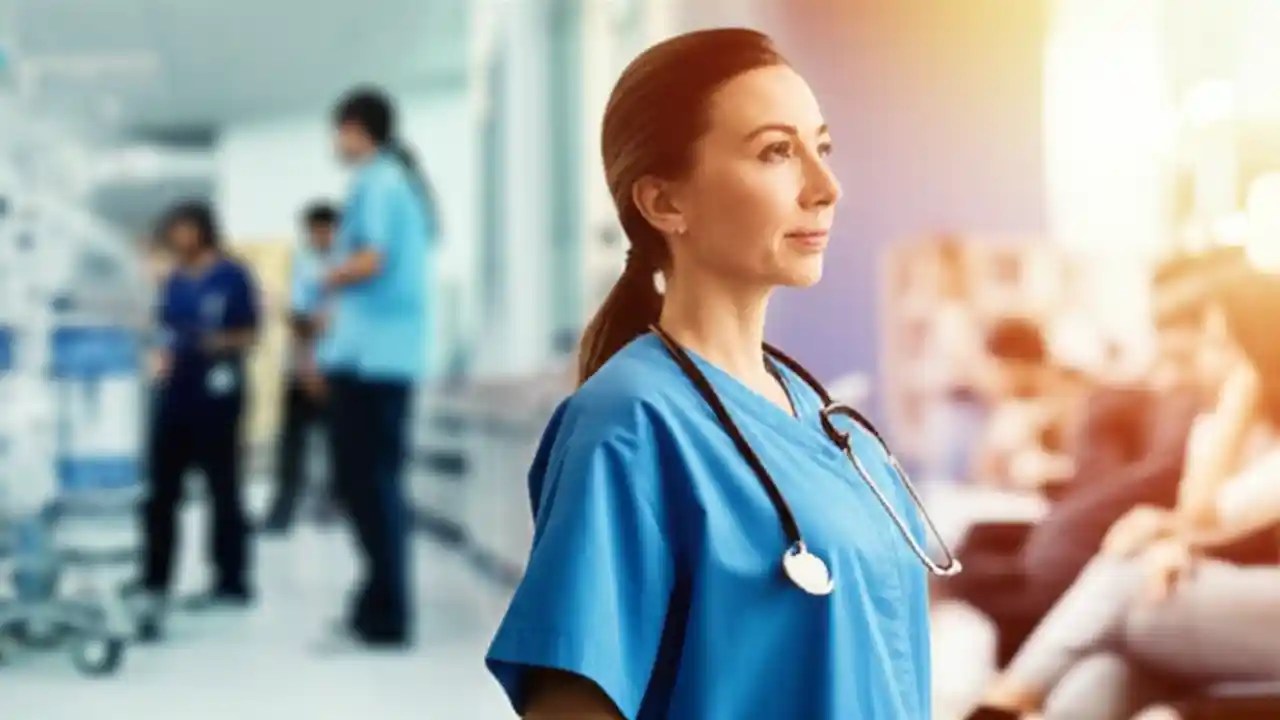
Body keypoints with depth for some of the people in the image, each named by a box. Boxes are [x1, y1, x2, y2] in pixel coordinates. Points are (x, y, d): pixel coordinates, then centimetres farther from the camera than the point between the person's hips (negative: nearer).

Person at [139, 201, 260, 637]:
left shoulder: (232, 277, -6)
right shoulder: (174, 281, 13)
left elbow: (251, 334, -7)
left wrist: (224, 343, -25)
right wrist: (162, 359, 3)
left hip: (217, 393, -7)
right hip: (174, 392, 7)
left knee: (222, 488, 2)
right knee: (161, 490, 6)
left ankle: (232, 581, 11)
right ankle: (153, 584, 11)